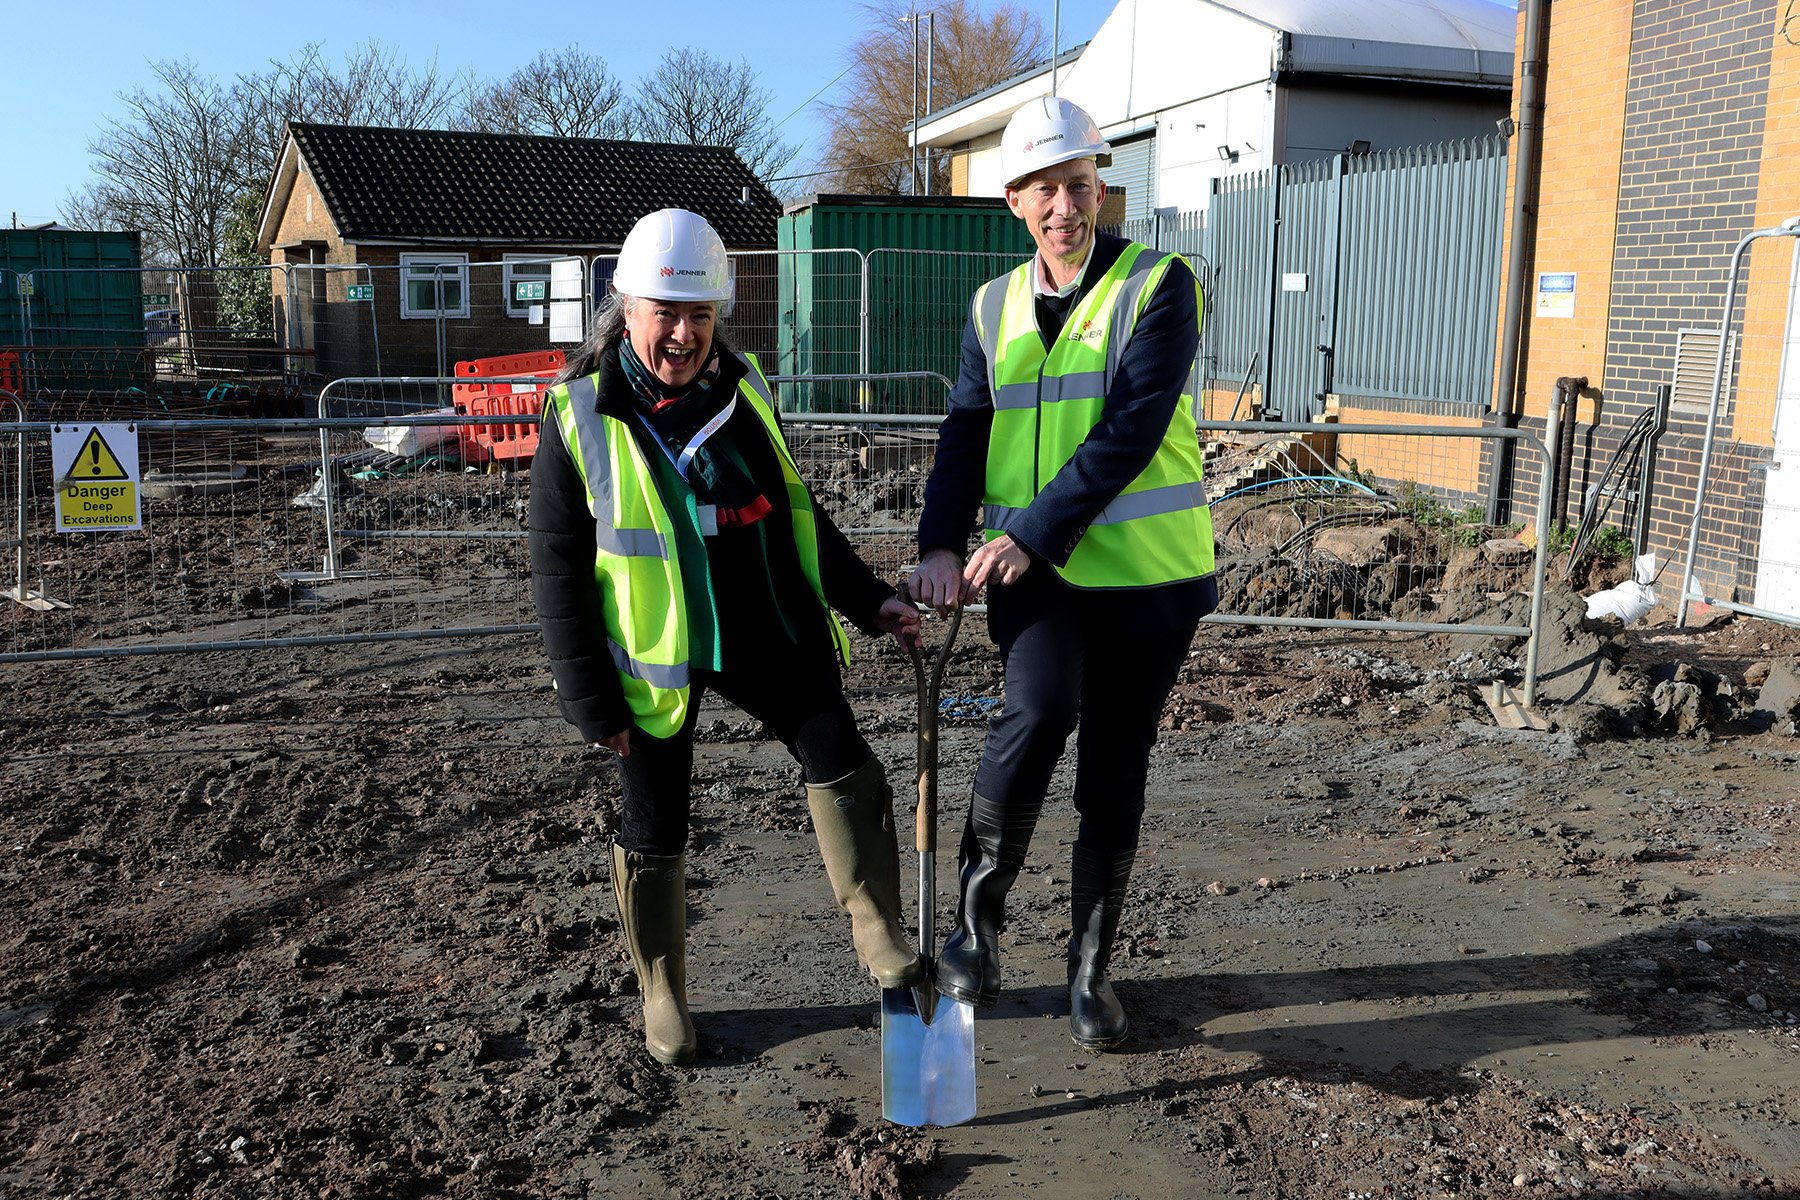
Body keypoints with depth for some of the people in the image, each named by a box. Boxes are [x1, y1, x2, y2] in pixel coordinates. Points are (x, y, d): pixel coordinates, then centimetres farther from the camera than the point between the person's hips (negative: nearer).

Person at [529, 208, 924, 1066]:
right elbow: (558, 572, -9)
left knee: (842, 763, -7)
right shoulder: (578, 417, -11)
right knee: (654, 832, 7)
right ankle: (662, 997, 27)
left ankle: (881, 940, 9)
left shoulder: (744, 390, 3)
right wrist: (590, 701, -11)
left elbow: (796, 511, 14)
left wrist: (868, 601, 10)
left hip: (766, 634, 4)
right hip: (652, 654, -3)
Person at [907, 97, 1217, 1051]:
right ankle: (978, 911, -2)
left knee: (1114, 777, 7)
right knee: (1039, 711, -25)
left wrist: (1030, 534, -23)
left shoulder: (1160, 287, -5)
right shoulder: (994, 306, 10)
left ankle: (1091, 968, 27)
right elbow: (967, 431, 4)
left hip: (1145, 573, -1)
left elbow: (1129, 432, -16)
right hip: (1034, 572, 2)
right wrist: (941, 544, -12)